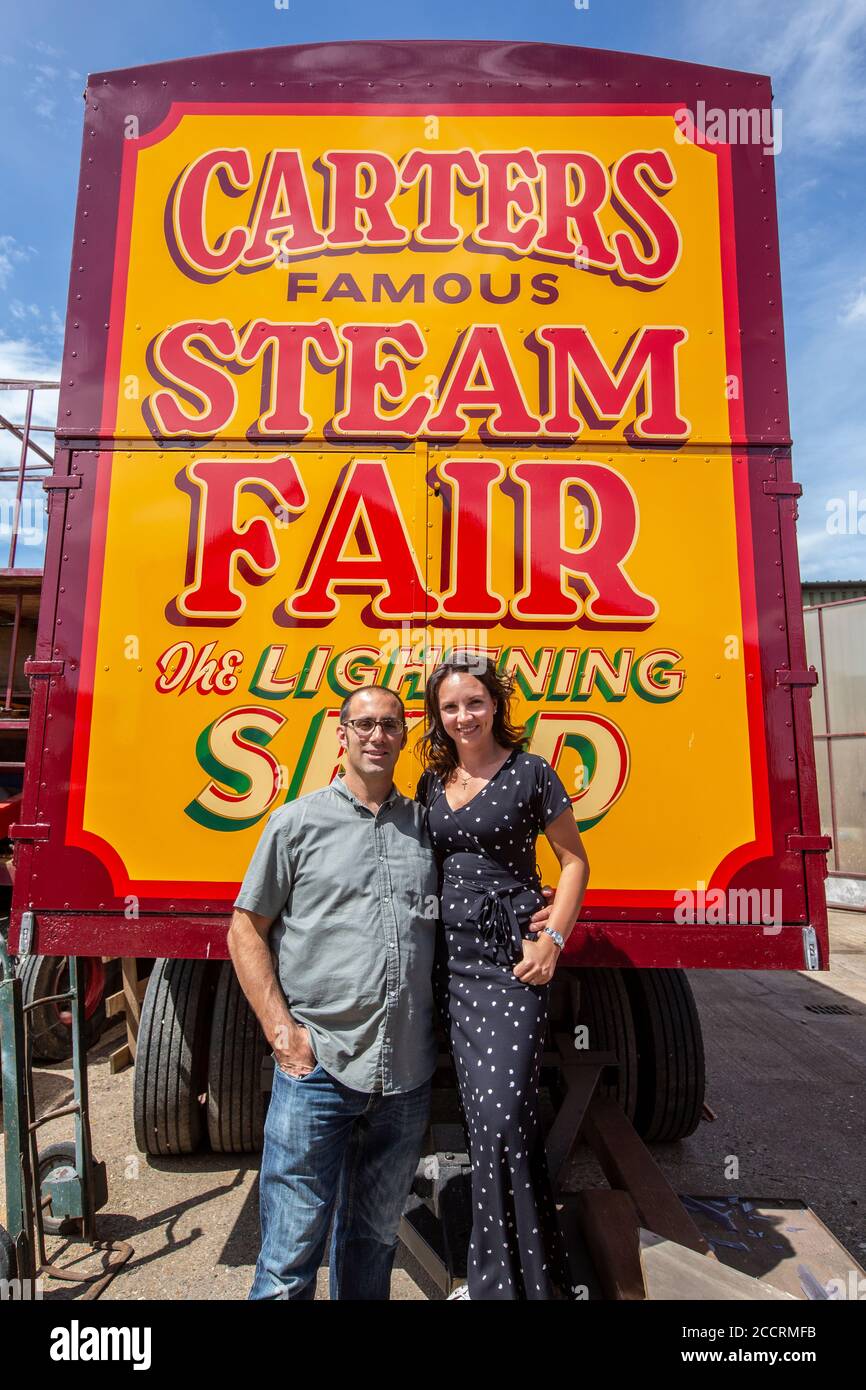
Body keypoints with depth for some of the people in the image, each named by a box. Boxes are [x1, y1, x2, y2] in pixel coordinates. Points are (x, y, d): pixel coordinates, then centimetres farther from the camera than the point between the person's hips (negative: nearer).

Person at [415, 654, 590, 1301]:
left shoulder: (530, 772, -5)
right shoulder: (433, 781, 9)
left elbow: (574, 861, -1)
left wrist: (553, 940, -10)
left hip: (511, 955, -5)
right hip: (452, 956, 5)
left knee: (504, 1111, -7)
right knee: (482, 1113, 12)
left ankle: (524, 1276, 17)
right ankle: (491, 1277, 30)